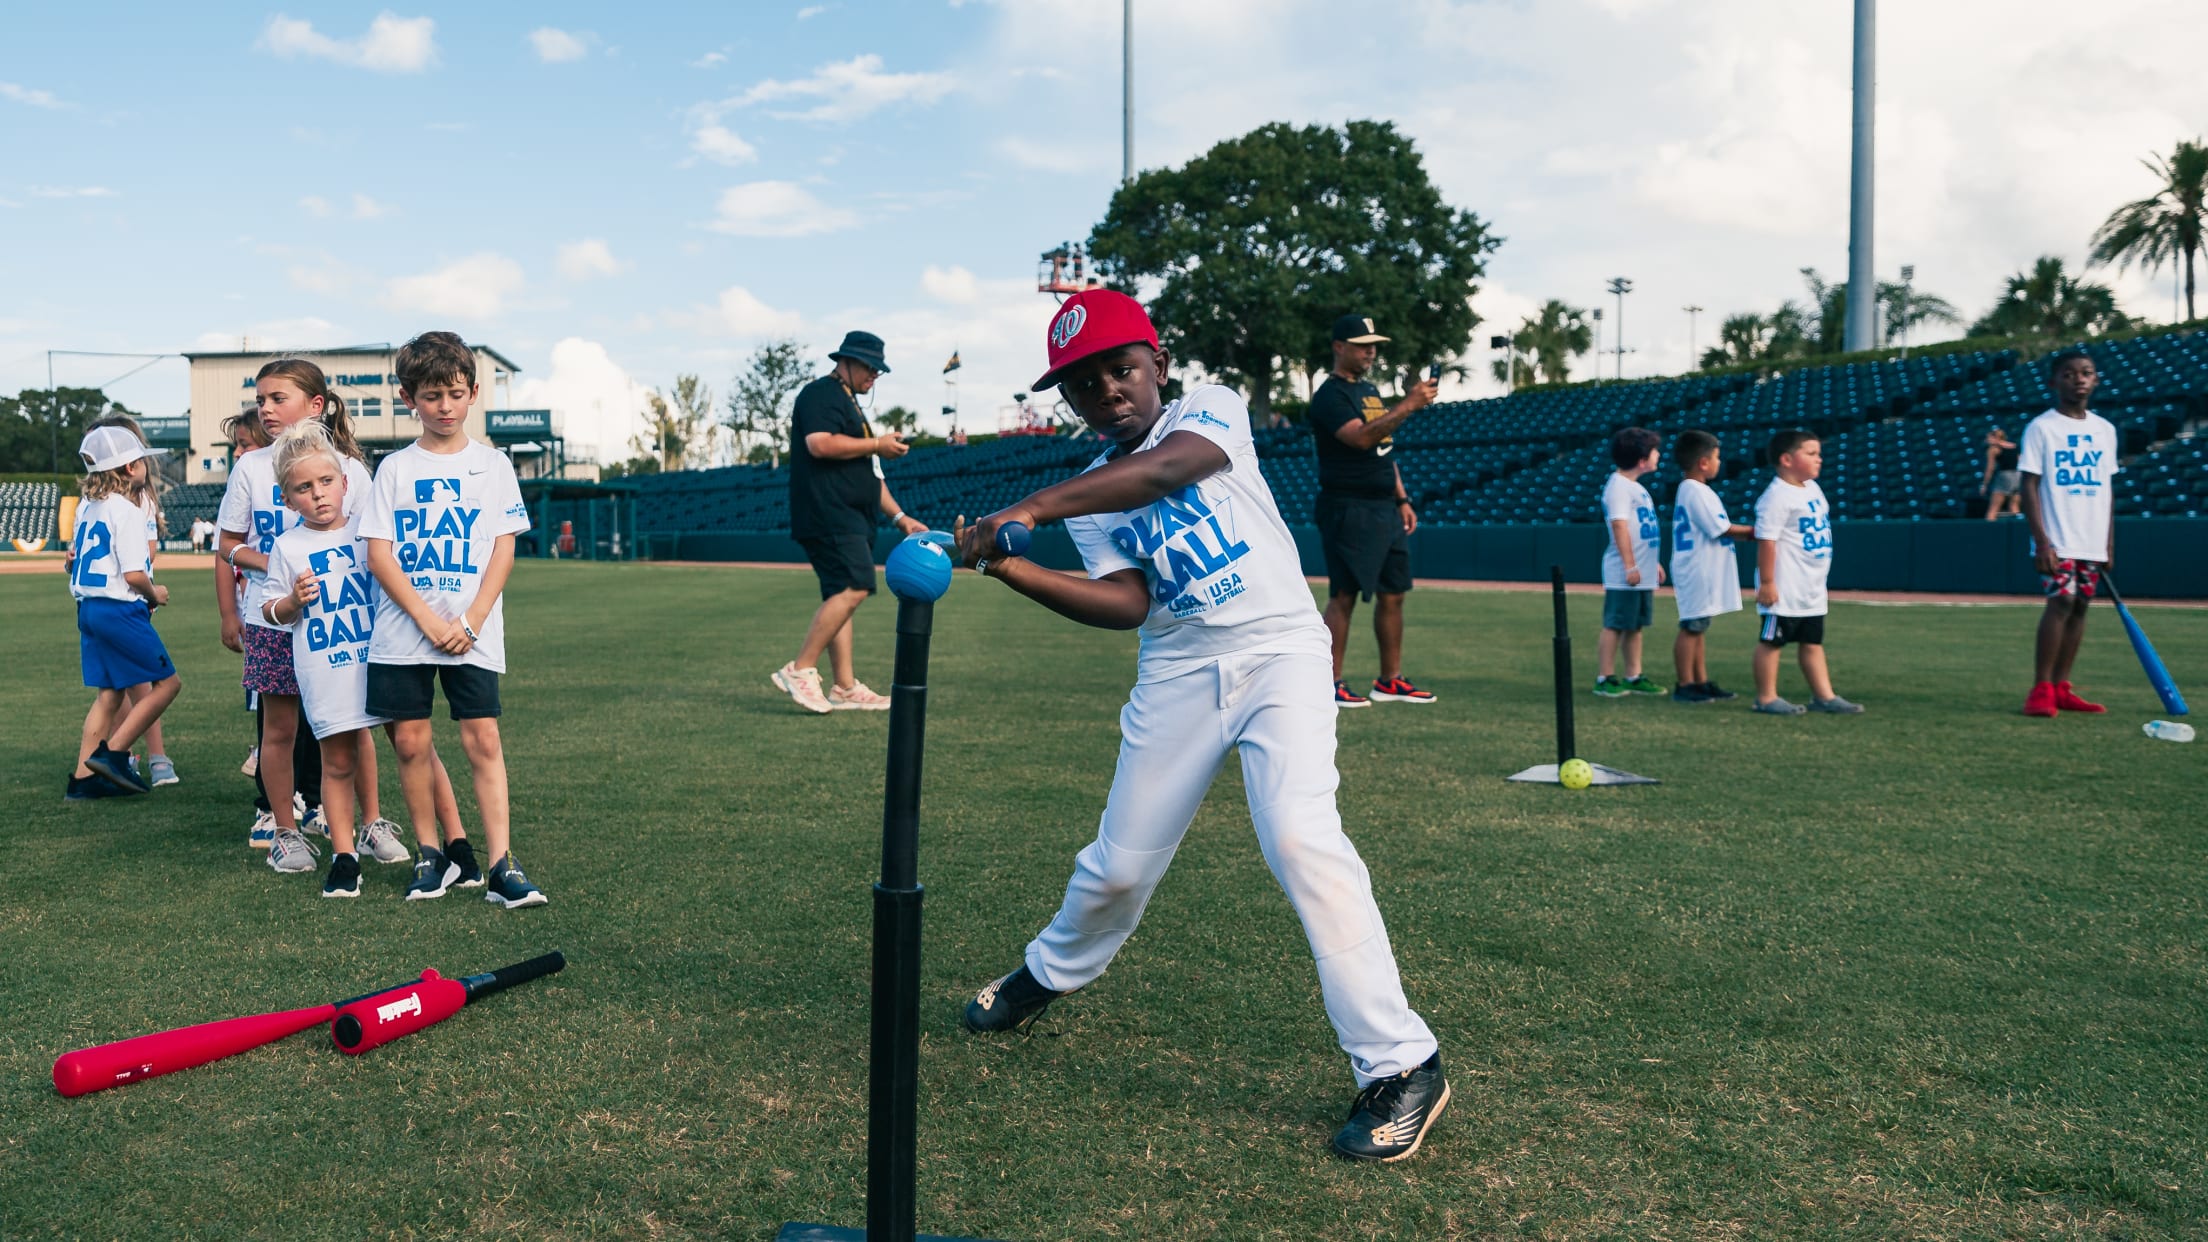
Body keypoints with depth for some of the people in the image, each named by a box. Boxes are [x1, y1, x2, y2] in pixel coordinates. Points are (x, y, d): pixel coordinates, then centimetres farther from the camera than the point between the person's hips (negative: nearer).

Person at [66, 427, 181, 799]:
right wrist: (154, 593, -2)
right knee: (167, 683, 0)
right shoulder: (127, 511, -14)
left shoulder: (86, 507, 12)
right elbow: (134, 575, -20)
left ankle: (83, 777, 13)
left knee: (109, 693, 13)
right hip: (121, 610, -9)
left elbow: (75, 556, 18)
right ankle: (111, 754, -5)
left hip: (88, 608, 9)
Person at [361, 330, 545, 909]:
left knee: (483, 740, -6)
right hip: (402, 633, 1)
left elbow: (504, 549, 2)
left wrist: (471, 621, -9)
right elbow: (378, 554, 0)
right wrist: (428, 620, -11)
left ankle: (501, 865, -5)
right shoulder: (396, 469, 6)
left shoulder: (493, 465, 6)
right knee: (411, 741, 3)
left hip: (474, 634, -1)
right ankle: (432, 855, 17)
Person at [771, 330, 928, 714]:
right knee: (854, 587, -20)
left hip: (849, 520, 10)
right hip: (827, 514, -10)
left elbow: (866, 472, 29)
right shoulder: (820, 393, -4)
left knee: (840, 596, 6)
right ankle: (800, 670, -17)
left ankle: (845, 689, 6)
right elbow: (820, 444, -21)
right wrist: (877, 444, -11)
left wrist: (898, 516, 21)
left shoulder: (849, 405, 27)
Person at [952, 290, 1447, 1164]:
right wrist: (1009, 568, -21)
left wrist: (1030, 509, -31)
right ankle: (1051, 973, 40)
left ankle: (1399, 1065, -15)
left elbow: (1166, 468, -24)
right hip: (1177, 678, 4)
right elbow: (1123, 603, -8)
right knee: (1120, 865, 9)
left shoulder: (1210, 408, -1)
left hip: (1278, 650, -4)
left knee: (1300, 837, -22)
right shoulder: (1090, 499, 9)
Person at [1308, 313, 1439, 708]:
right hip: (1349, 510, -9)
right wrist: (1408, 405, -29)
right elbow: (1362, 438, -25)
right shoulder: (1330, 395, -9)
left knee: (1393, 593, 10)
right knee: (1344, 596, -8)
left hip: (1385, 510, 9)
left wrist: (1402, 499, 18)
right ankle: (1331, 685, -2)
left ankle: (1390, 681, 18)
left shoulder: (1371, 389, 19)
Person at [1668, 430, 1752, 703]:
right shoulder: (1697, 491, -16)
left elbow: (1711, 529, 17)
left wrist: (1744, 533, 10)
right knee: (1692, 627, -5)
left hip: (1701, 573, 10)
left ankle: (1701, 682, 19)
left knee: (1698, 628, 13)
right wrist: (1751, 531, -3)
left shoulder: (1688, 490, 16)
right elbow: (1721, 529, -16)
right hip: (1698, 572, -10)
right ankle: (1685, 686, -1)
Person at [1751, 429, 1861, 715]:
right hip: (1784, 589, -10)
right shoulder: (1777, 496, -18)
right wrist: (1766, 582, -23)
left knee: (1813, 641, 15)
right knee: (1772, 640, -1)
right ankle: (1766, 698, 6)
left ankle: (1823, 696, 21)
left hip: (1812, 588, 10)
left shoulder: (1812, 488, 12)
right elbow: (1766, 540, -22)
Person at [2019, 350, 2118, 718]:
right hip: (2057, 540, -5)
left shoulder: (2105, 430, 12)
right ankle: (2041, 690, -10)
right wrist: (2041, 541, -15)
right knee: (2061, 602, -14)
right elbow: (2030, 486, -8)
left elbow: (2108, 488, 15)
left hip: (2093, 541, 6)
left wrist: (2110, 543, 11)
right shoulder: (2041, 428, -4)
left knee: (2080, 606, 5)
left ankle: (2061, 687, 11)